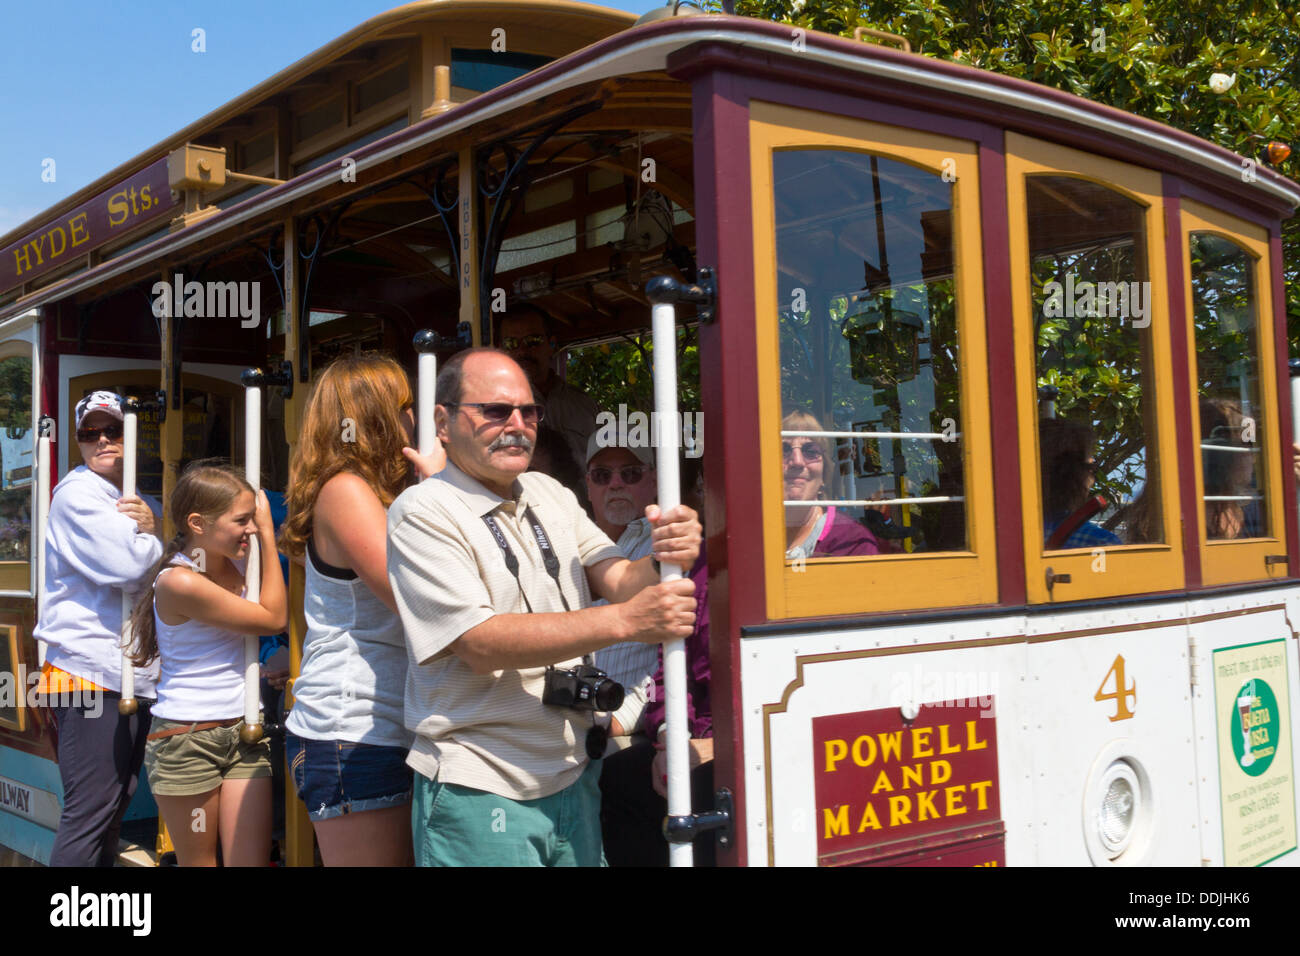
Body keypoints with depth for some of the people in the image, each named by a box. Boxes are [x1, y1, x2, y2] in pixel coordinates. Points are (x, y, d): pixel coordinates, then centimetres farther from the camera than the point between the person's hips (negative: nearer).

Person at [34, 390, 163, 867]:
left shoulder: (144, 501, 19)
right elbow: (129, 567, -20)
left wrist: (151, 526, -7)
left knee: (114, 809, 14)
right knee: (90, 811, -10)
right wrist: (153, 537, 1)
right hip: (91, 673, -8)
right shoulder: (78, 494, -7)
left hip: (136, 677, 9)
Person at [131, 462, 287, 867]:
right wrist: (267, 534, -11)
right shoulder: (179, 581, -19)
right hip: (186, 740, -6)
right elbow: (274, 618, -13)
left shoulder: (235, 564, 4)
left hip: (243, 732, 6)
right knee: (198, 862, 8)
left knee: (252, 860, 1)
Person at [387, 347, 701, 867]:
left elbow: (617, 580, 2)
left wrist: (664, 561, -23)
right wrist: (623, 621, -28)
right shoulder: (423, 512, -10)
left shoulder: (548, 493, 10)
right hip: (479, 789, -6)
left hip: (574, 776, 6)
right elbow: (480, 644, -20)